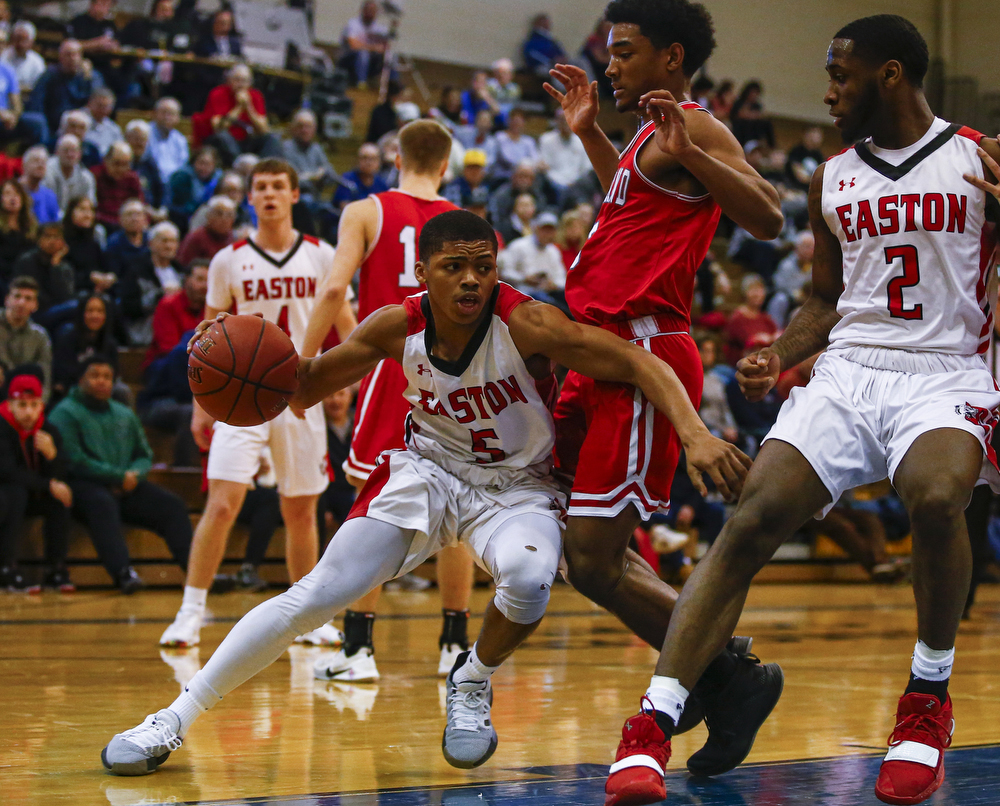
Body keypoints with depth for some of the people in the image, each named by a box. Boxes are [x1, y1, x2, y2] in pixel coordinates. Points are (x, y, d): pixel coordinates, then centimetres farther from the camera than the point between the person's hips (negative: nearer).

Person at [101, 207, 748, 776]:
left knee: (529, 580, -35)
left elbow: (638, 361, -24)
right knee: (316, 595, -11)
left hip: (518, 487, -2)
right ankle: (176, 718, -1)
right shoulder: (397, 326, -14)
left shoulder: (526, 324, -25)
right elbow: (309, 385, -1)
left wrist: (695, 433, -38)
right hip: (429, 469, 2)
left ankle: (473, 683, -1)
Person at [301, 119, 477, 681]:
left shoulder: (365, 212, 2)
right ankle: (456, 645, 15)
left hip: (391, 365, -2)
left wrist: (305, 364, -7)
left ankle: (359, 648, -1)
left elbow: (335, 289, -11)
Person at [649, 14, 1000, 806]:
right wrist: (779, 356, 5)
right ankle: (654, 725, -20)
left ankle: (929, 697, -9)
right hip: (849, 371, 4)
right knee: (751, 521, -18)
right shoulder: (833, 178, 15)